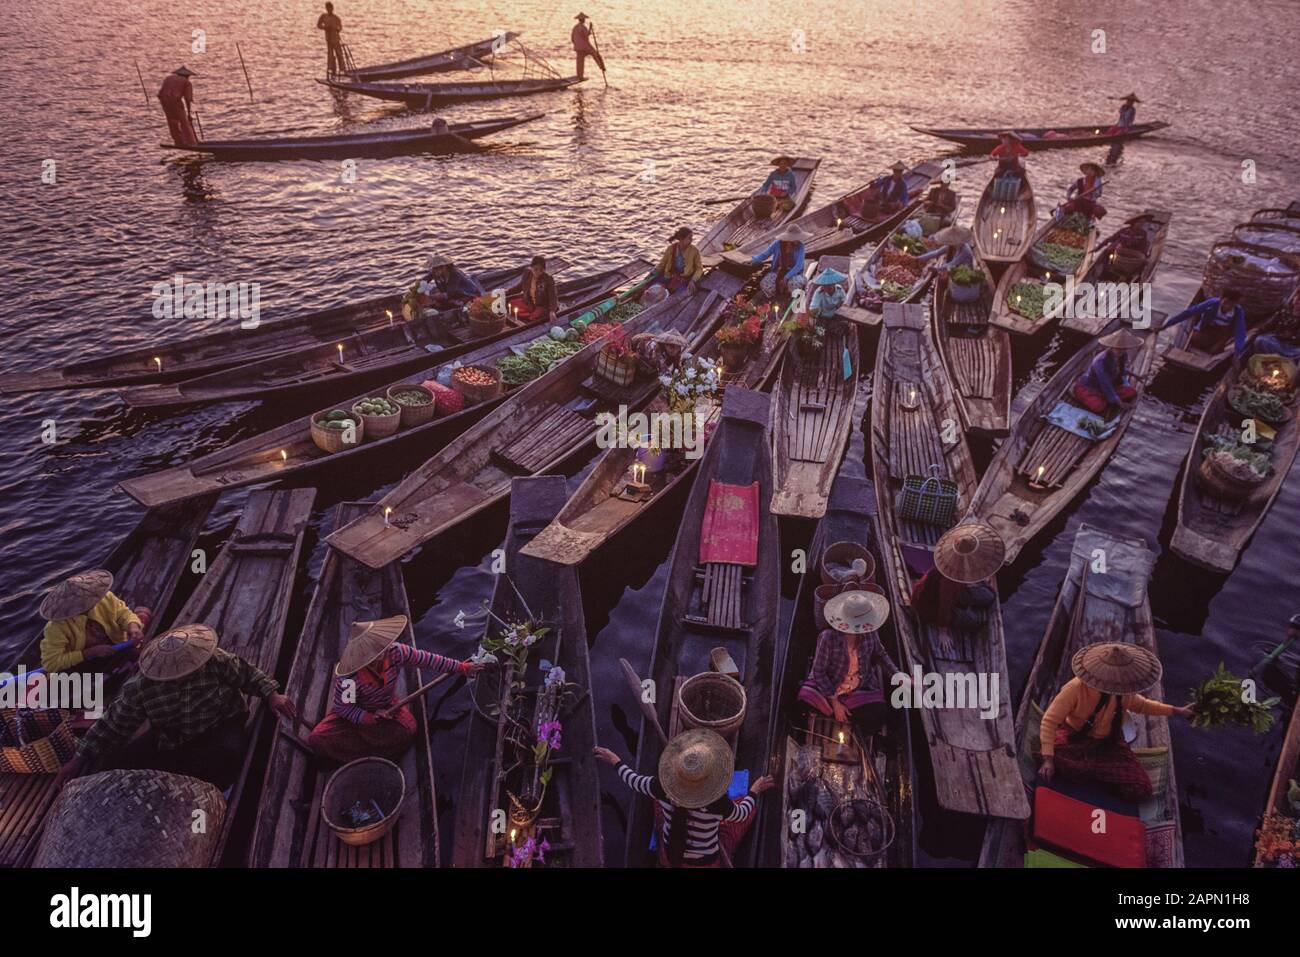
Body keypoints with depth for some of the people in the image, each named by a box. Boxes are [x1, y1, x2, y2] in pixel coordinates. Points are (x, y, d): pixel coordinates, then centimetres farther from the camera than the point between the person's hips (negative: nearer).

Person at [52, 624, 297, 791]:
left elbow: (249, 674, -9)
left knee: (230, 753, -35)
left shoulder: (217, 662, -23)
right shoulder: (140, 687, -18)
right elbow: (114, 725, -7)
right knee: (125, 764, -12)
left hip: (219, 729, -3)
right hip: (171, 741, 3)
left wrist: (272, 695, -25)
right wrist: (80, 758, -6)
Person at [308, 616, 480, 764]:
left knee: (407, 730, -28)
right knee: (317, 738, -24)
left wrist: (461, 667, -9)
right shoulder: (349, 679, -35)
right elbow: (343, 708, -20)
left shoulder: (395, 651, -27)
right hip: (356, 713, -2)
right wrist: (370, 718, -34)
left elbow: (427, 659, -15)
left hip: (387, 707, 3)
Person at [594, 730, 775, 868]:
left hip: (669, 855, 2)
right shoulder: (718, 803, -38)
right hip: (705, 863, -2)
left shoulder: (663, 787, -31)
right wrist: (756, 790, 6)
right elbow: (741, 814, -14)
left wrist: (614, 760, 10)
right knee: (748, 807, 14)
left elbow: (634, 781, -9)